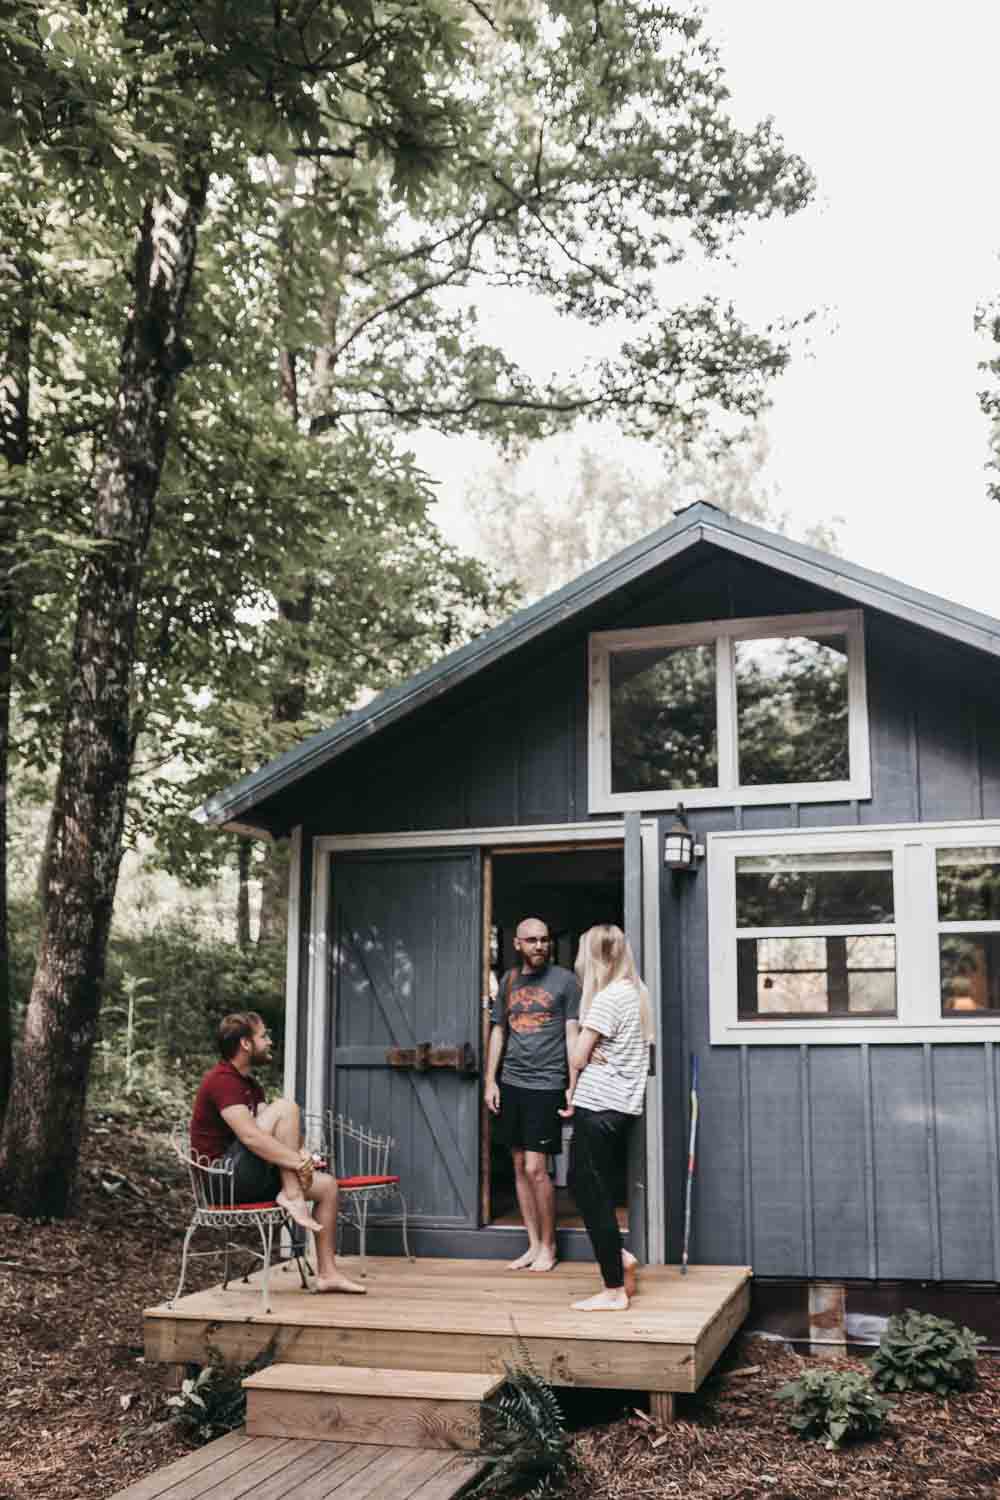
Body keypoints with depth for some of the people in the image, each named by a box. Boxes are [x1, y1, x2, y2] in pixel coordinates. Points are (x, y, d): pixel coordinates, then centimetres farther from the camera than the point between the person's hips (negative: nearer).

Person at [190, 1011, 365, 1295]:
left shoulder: (250, 1084, 17)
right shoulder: (222, 1080, -16)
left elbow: (273, 1135, 10)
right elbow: (250, 1137, -26)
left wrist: (299, 1156, -10)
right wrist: (299, 1161, -23)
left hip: (248, 1178, 10)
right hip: (224, 1178, -10)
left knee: (327, 1185, 3)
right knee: (284, 1107, -21)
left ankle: (327, 1273, 5)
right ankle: (291, 1196, -19)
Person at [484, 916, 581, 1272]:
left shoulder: (564, 980, -2)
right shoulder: (508, 981, 11)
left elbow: (573, 1035, -3)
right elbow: (498, 1032, 15)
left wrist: (573, 1086, -9)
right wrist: (491, 1081, 9)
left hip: (546, 1085, -5)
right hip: (511, 1083, 5)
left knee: (536, 1169, -7)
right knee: (520, 1168, 8)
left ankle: (548, 1246, 9)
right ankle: (534, 1244, 18)